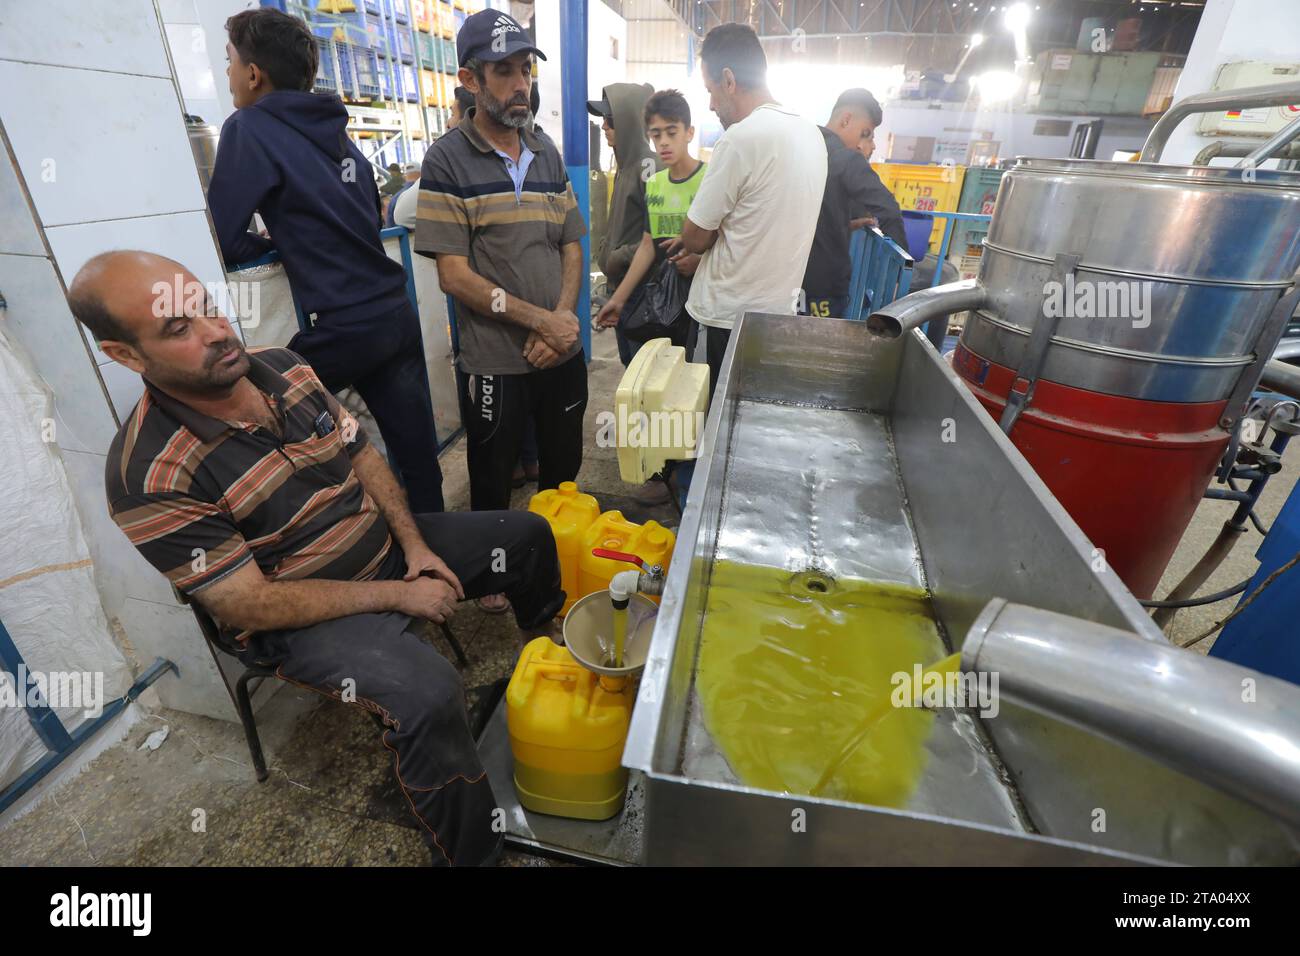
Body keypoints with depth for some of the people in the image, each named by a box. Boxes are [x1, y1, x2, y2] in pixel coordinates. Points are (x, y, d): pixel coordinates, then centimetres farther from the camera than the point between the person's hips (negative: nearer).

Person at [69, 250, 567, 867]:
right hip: (301, 614, -7)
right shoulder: (150, 476, -24)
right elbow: (249, 605, -22)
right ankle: (474, 851, -2)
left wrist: (415, 544, -7)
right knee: (428, 696, -33)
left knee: (528, 536, 8)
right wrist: (398, 595, -21)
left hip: (387, 542, 7)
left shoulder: (283, 367, -5)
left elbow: (362, 455, 5)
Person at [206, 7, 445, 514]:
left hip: (342, 329, -6)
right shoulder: (334, 128, 13)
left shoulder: (249, 129, -6)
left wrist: (271, 242, 9)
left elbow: (218, 240, -9)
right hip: (398, 314, 7)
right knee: (417, 453, 11)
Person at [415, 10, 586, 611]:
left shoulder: (548, 153, 9)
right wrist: (540, 319, -18)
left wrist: (563, 320, -8)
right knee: (493, 482, 12)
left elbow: (571, 246, 9)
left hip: (562, 352, 5)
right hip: (495, 360, -5)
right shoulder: (447, 161, -7)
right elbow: (455, 275, -13)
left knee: (563, 469, 18)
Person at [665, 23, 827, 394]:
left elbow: (695, 238, -11)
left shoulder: (742, 137, -18)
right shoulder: (811, 133, 8)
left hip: (735, 318, -8)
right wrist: (702, 237, 17)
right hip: (782, 307, 8)